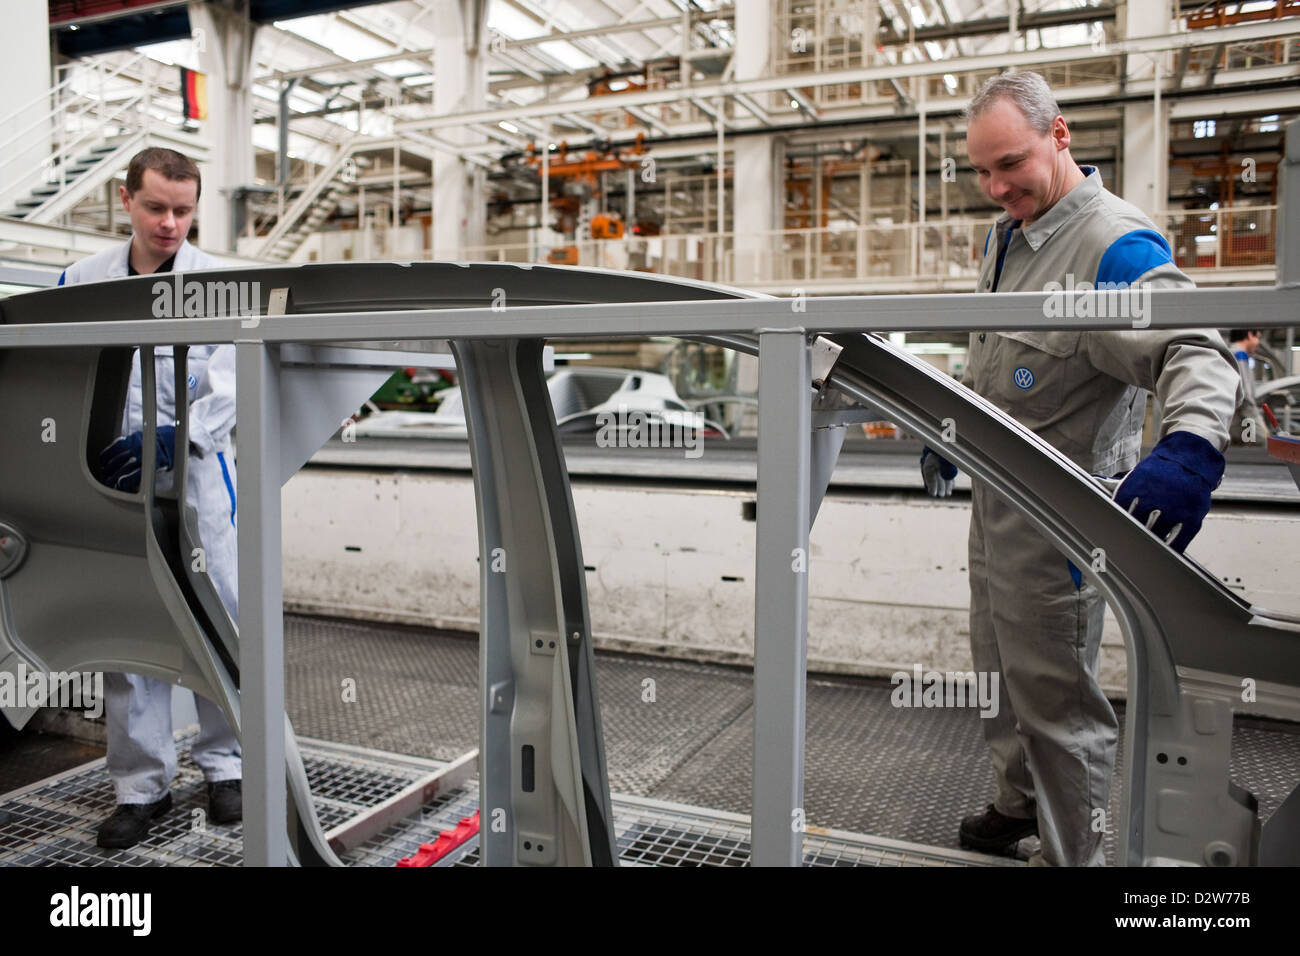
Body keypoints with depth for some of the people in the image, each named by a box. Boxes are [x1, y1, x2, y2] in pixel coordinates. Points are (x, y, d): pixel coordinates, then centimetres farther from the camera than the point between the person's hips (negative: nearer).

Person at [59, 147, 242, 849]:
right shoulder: (82, 281, 8)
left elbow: (227, 390, -9)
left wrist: (169, 439, -24)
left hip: (196, 476, -2)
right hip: (111, 479, 2)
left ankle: (224, 763, 23)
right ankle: (141, 785, 19)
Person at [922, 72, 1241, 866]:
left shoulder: (1116, 245, -22)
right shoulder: (1007, 233, 7)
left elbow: (1196, 350, -33)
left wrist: (1191, 447, -51)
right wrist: (955, 435, 22)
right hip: (995, 495, 9)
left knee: (1054, 696, 6)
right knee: (1000, 672, 24)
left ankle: (1070, 852, 27)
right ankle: (1018, 802, 47)